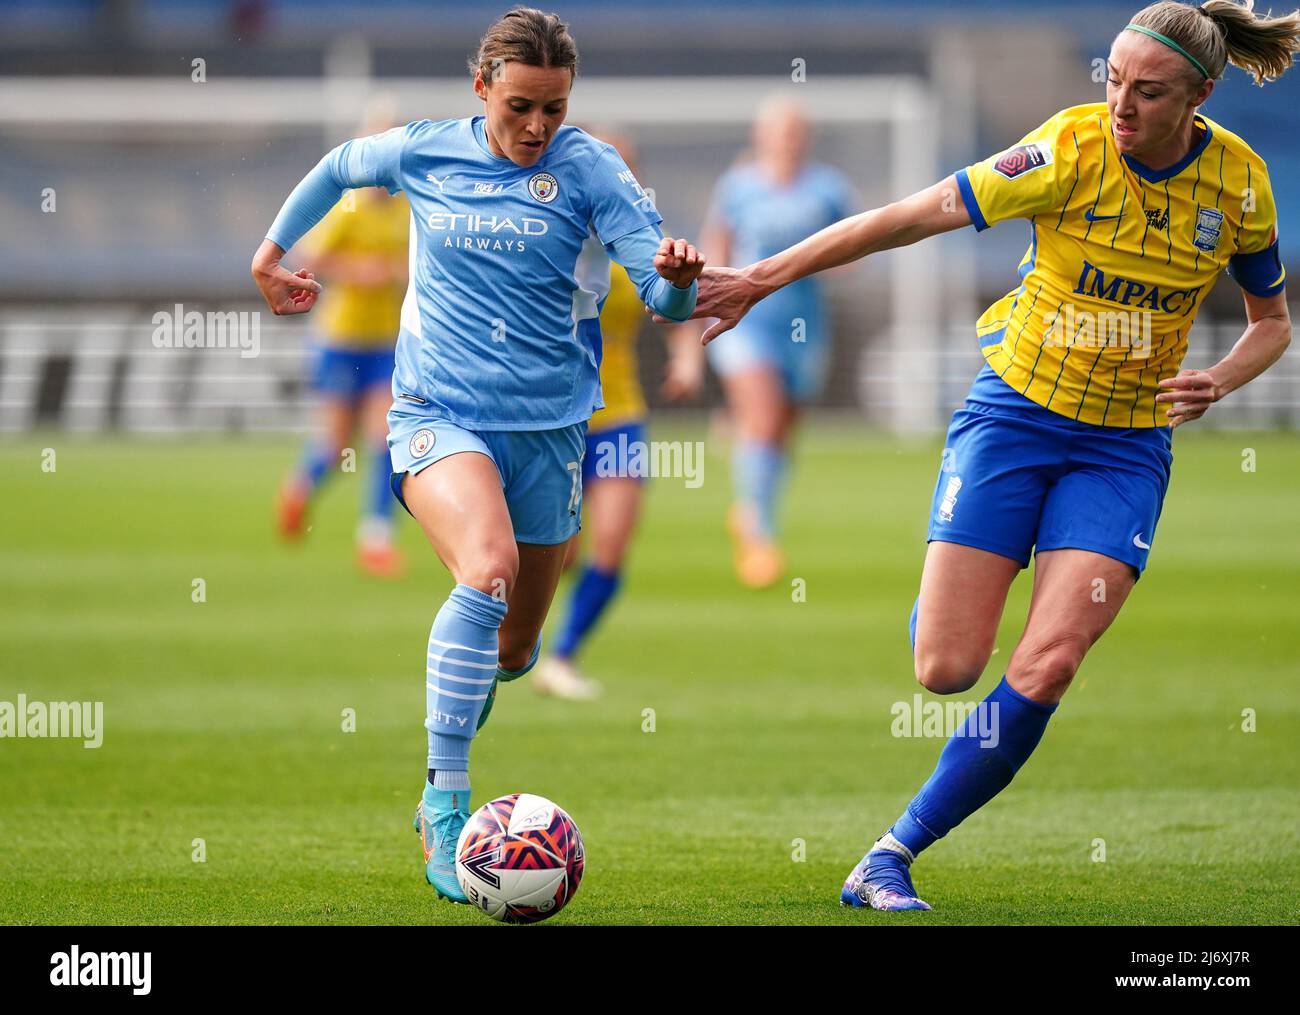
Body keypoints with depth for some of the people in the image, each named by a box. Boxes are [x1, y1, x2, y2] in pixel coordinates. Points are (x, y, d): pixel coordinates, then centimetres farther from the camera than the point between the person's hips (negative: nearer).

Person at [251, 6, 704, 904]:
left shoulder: (587, 168, -6)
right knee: (490, 566, -32)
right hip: (439, 414, -2)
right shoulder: (423, 154, -3)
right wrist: (273, 251, 24)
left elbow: (665, 296, -14)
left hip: (547, 426, 2)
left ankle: (466, 682, 56)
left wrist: (677, 276, -36)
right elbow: (337, 169, 20)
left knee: (513, 649, 14)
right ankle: (446, 804, -29)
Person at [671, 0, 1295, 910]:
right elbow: (907, 218, -13)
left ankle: (893, 856, -3)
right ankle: (932, 611, 31)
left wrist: (1219, 382, -11)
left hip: (1125, 448, 2)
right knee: (946, 669, -10)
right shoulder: (1071, 151, -15)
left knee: (1047, 666, -16)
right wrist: (763, 277, -15)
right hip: (1014, 413, -2)